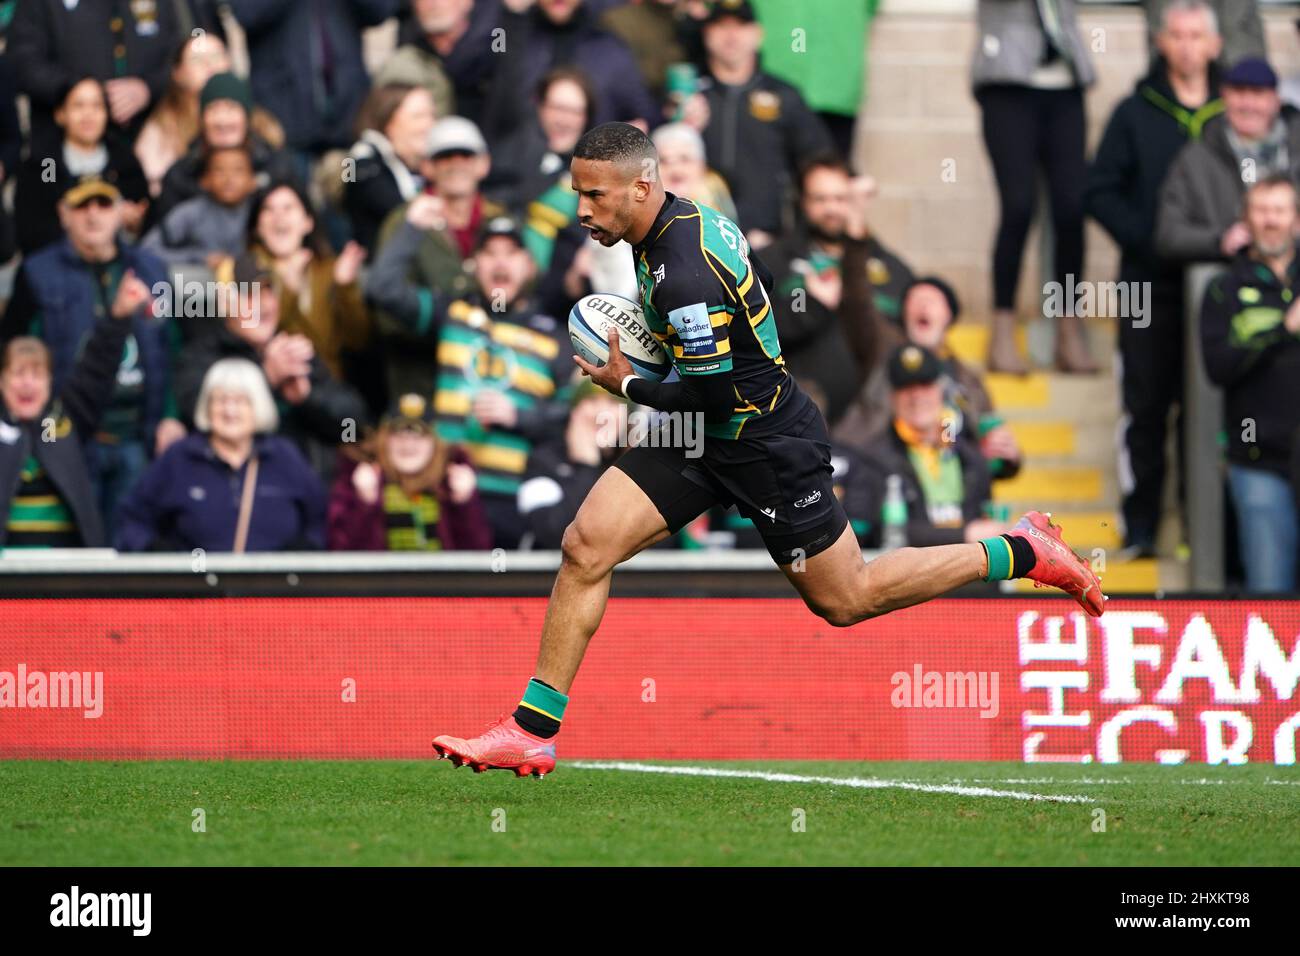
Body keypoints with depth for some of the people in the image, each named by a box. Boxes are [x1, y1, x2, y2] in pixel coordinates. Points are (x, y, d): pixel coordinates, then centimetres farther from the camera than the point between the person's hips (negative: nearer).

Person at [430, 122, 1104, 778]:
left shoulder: (687, 274, -29)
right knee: (585, 546, -5)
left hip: (766, 448, -9)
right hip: (707, 435, 9)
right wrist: (641, 336, 9)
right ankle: (533, 732, -3)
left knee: (845, 600, 7)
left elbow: (712, 397, -26)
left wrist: (630, 388, -10)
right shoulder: (683, 220, 2)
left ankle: (1020, 553, 21)